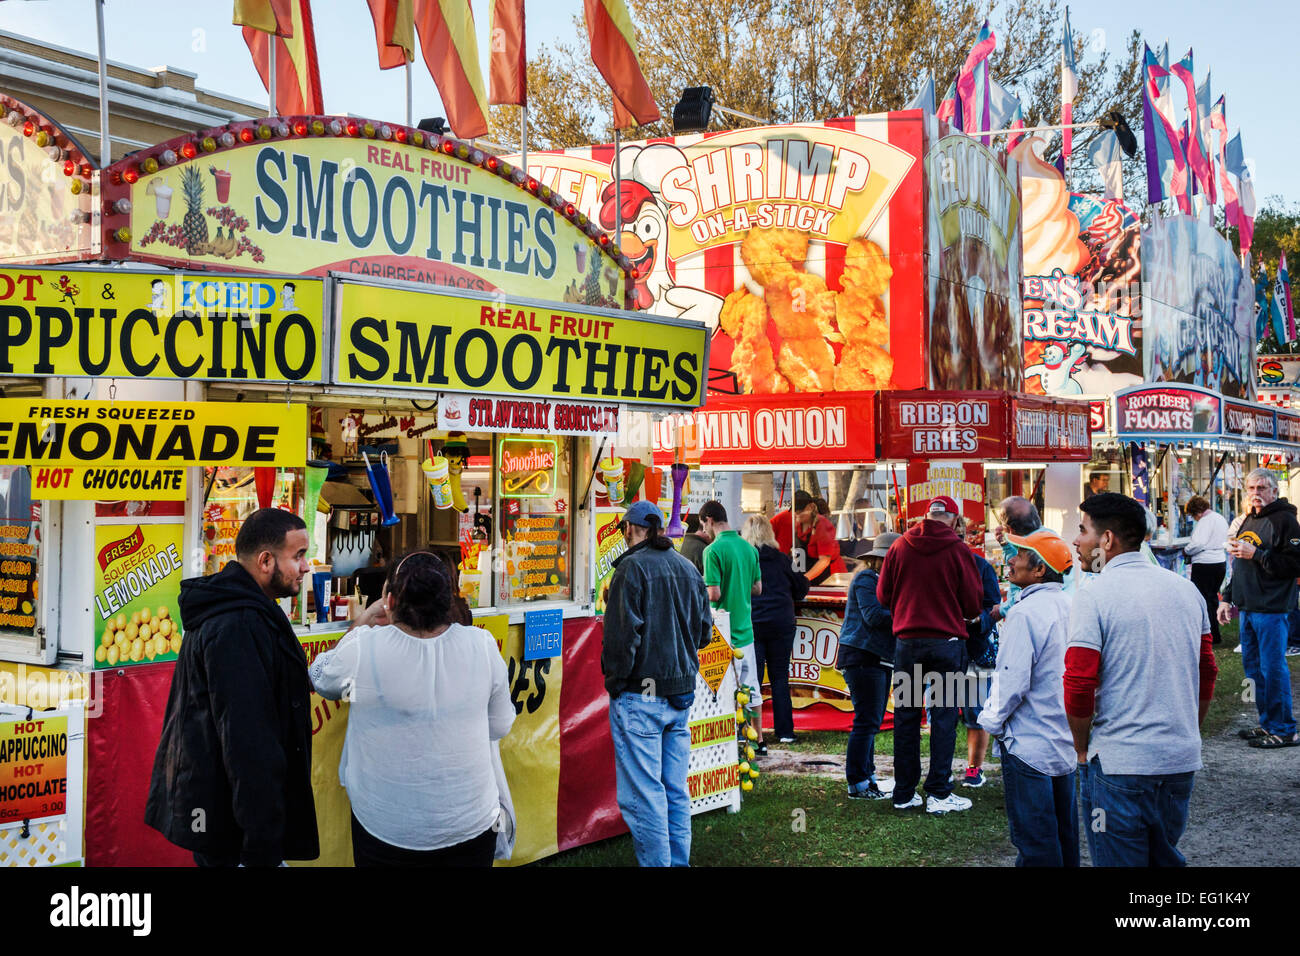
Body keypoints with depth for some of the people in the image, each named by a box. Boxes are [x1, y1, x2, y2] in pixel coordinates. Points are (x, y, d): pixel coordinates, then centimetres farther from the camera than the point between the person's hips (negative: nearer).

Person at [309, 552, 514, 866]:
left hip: (385, 828, -1)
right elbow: (500, 726, -1)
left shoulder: (363, 649, -20)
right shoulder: (482, 646, -15)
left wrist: (363, 622, 10)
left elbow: (320, 680, 3)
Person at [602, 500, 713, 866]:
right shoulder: (688, 568, 10)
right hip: (682, 692, 7)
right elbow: (704, 631, 15)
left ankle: (656, 863, -2)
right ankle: (679, 861, 19)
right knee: (676, 791, 13)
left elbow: (622, 633, -16)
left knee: (643, 794, -3)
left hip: (640, 696, -7)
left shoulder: (632, 567, -11)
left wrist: (615, 682, -6)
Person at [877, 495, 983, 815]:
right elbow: (972, 603, -2)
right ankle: (938, 793, 2)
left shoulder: (899, 546, 2)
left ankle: (904, 793, 14)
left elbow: (883, 594, 8)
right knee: (943, 716, 2)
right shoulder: (958, 550, -5)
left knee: (906, 716, 9)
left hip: (907, 642, 3)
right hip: (947, 642, -3)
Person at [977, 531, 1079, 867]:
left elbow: (1011, 682, -21)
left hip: (1030, 743, -8)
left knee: (1034, 841, 0)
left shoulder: (1024, 613, -20)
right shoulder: (1070, 608, 5)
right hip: (1067, 738, 8)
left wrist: (991, 721, -5)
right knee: (1065, 830, 18)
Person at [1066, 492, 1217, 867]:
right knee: (1166, 857, 21)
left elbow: (1078, 688, -16)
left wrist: (1082, 748, 0)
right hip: (1182, 762, 6)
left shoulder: (1094, 598, -12)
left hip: (1119, 765, -6)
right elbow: (1207, 674, 14)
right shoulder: (1185, 589, 7)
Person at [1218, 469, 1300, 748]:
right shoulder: (1248, 521, 17)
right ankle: (1267, 723, 23)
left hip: (1271, 609, -9)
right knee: (1253, 667, 13)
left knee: (1273, 669, -5)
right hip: (1248, 608, 9)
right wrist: (1228, 599, 22)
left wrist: (1256, 554, -21)